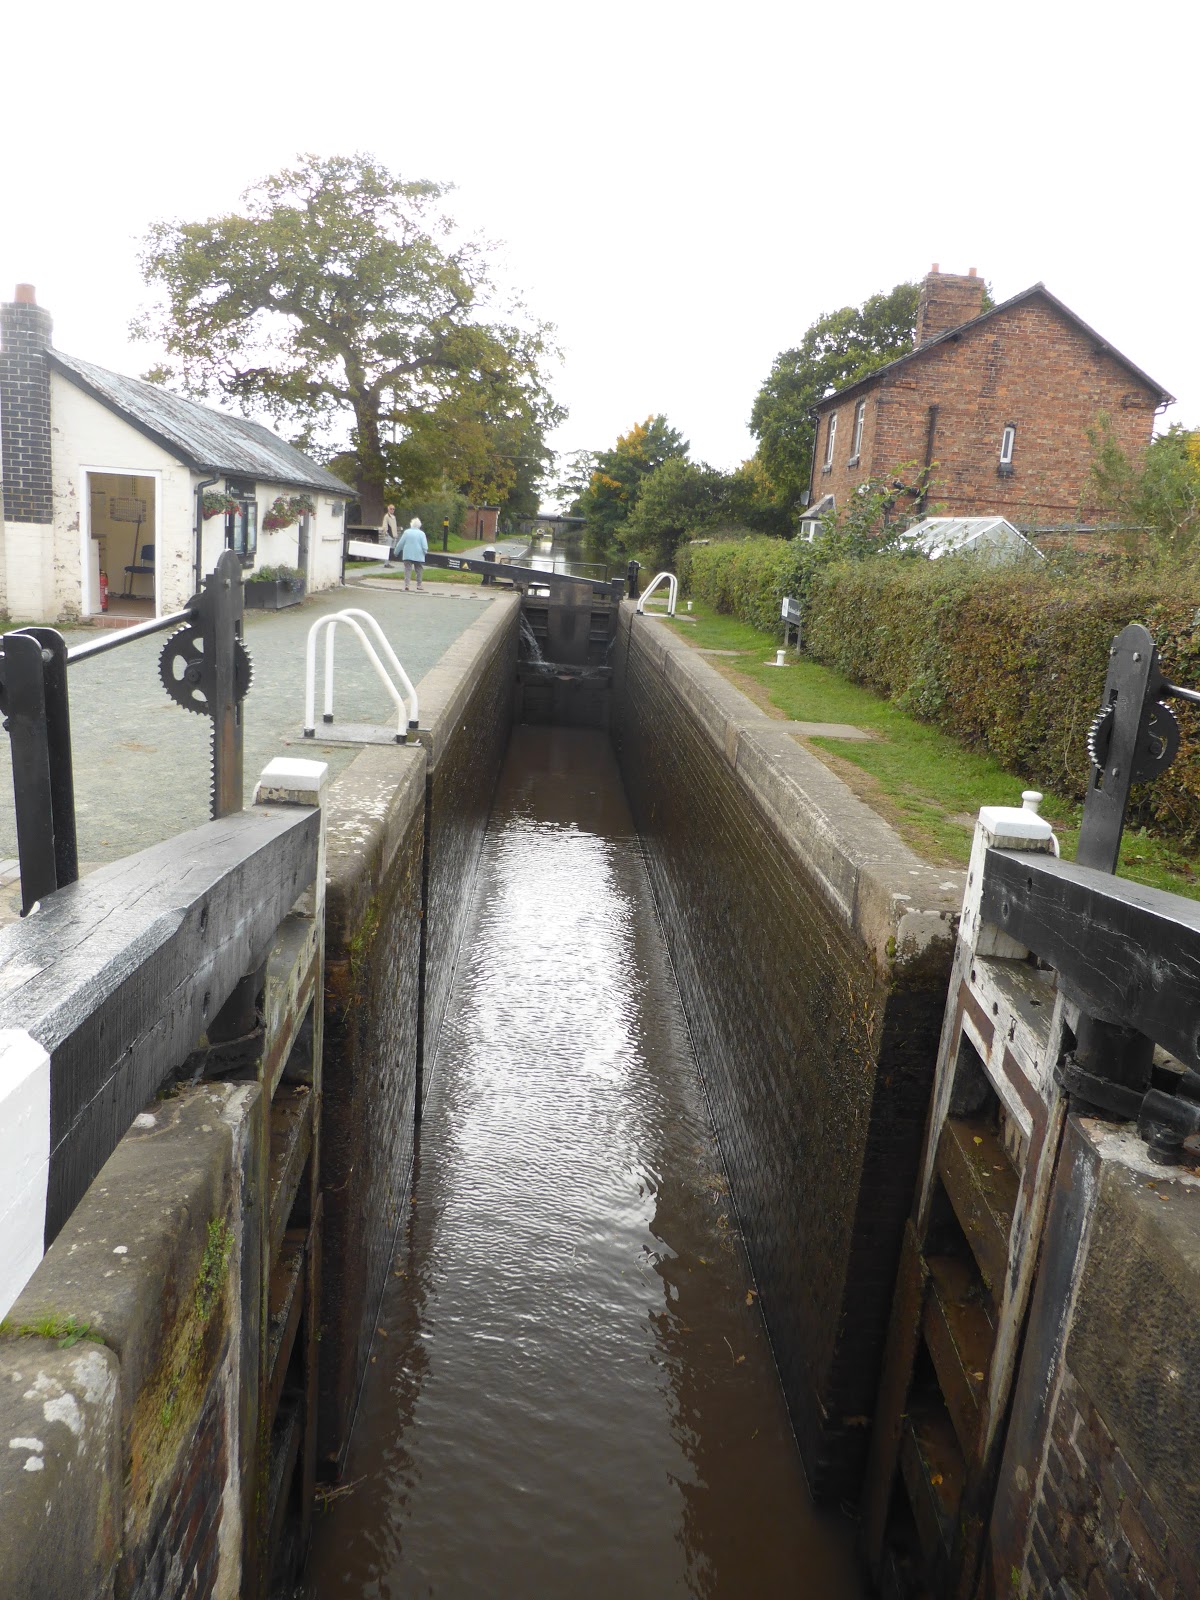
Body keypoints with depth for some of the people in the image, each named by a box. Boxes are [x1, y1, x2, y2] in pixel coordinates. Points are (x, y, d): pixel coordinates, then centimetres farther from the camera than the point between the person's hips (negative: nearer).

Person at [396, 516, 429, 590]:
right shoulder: (421, 534, -5)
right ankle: (419, 584, 15)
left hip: (407, 555, 1)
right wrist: (425, 552, 11)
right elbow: (424, 546, -9)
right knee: (419, 570, 11)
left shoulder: (406, 532, -1)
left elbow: (400, 544, 2)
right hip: (418, 556, -1)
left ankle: (406, 584, -8)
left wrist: (396, 552, 13)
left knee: (408, 569, 2)